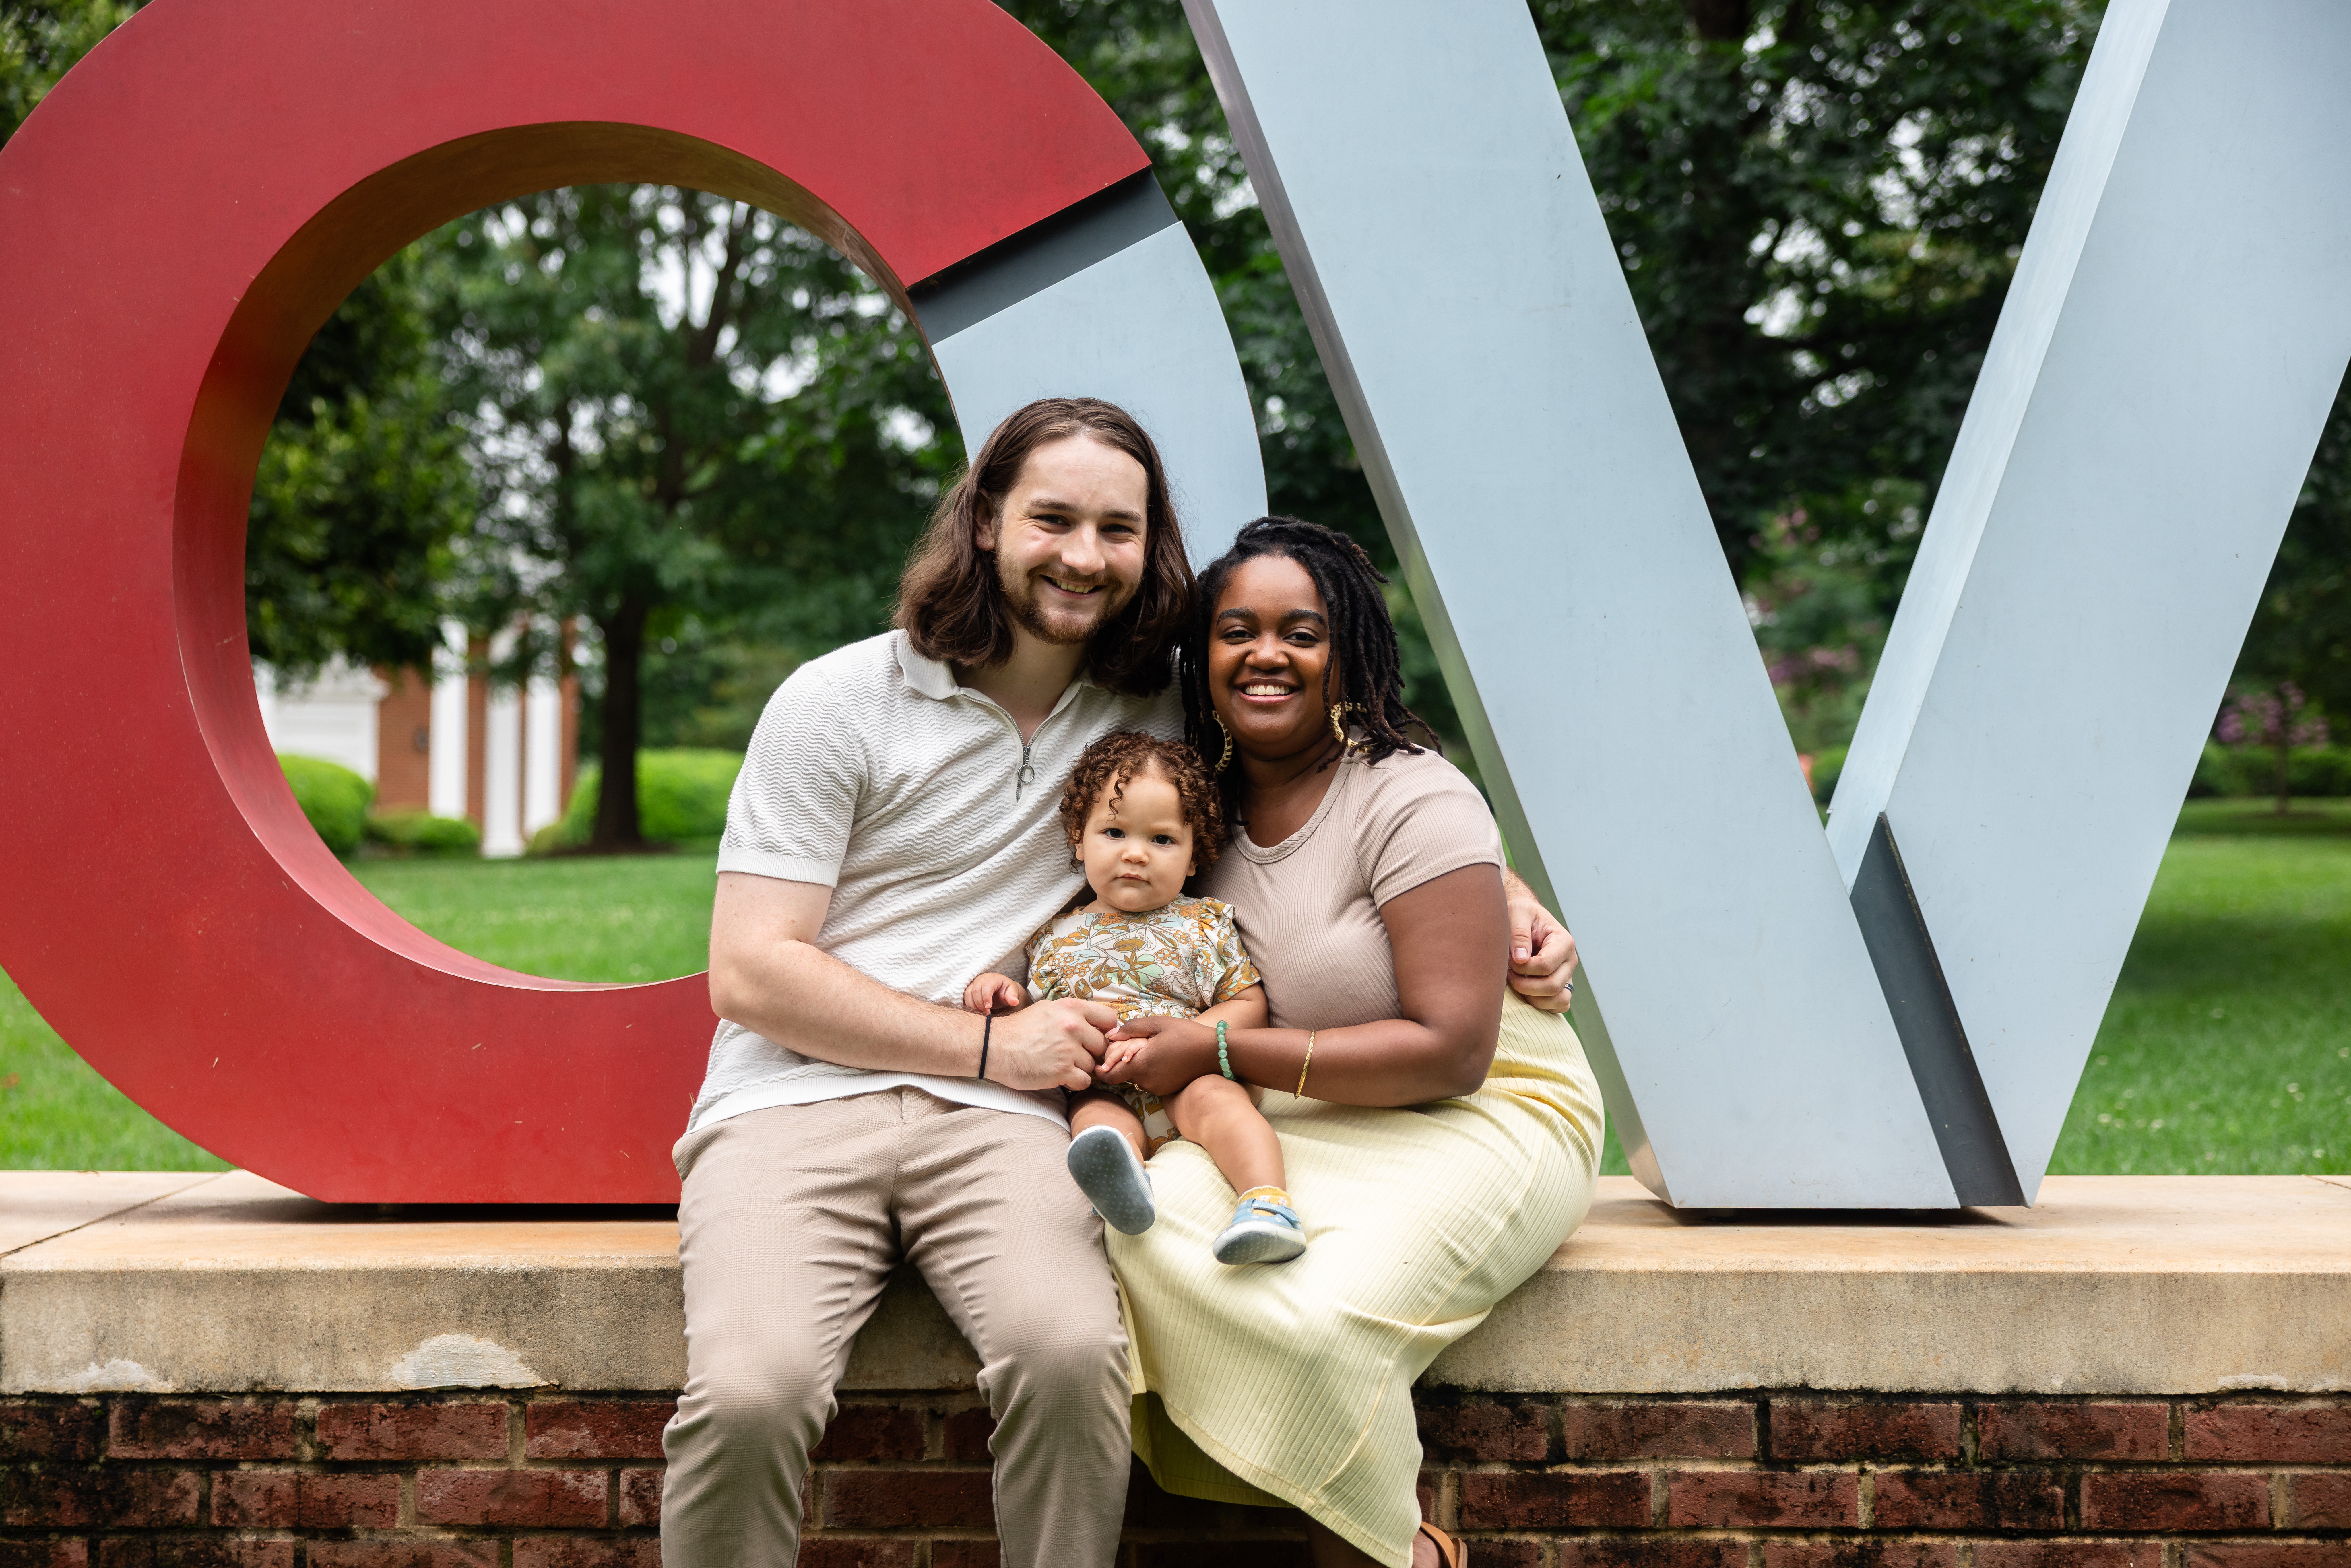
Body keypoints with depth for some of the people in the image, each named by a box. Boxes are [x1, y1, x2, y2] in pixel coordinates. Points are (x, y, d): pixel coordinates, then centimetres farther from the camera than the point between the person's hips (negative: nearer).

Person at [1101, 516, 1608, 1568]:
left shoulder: (1413, 800, -13)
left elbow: (1450, 1050, -19)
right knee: (1143, 1216, -28)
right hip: (1284, 1129, 6)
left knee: (1319, 1321, -35)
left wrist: (1216, 1050, -18)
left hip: (1480, 1117, -6)